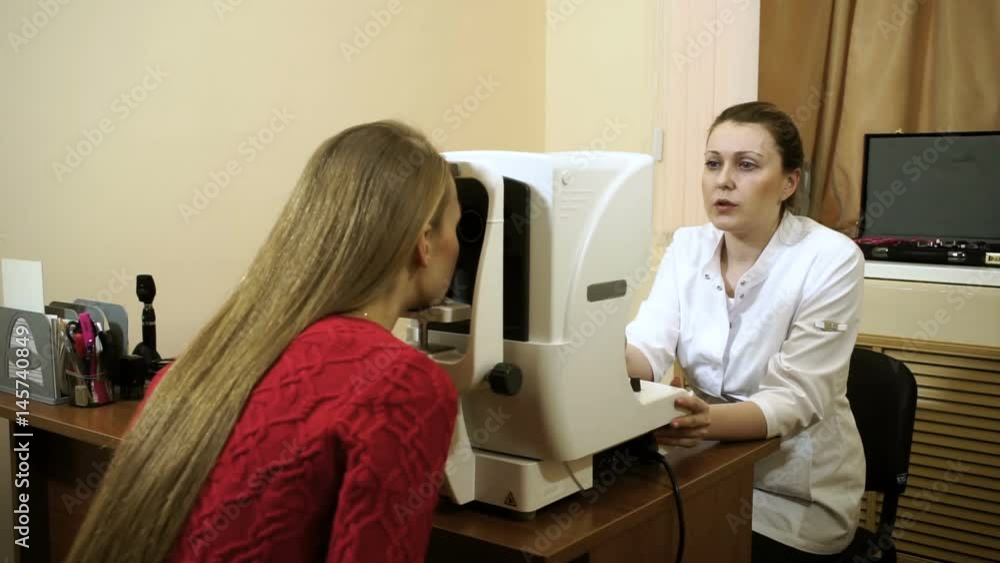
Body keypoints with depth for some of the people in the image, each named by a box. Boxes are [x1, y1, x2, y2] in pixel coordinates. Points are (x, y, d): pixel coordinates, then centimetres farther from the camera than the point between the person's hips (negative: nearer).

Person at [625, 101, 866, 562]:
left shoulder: (830, 259, -16)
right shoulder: (687, 246, -1)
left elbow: (797, 400, -22)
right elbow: (648, 351, -12)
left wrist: (709, 421, -41)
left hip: (798, 496, -4)